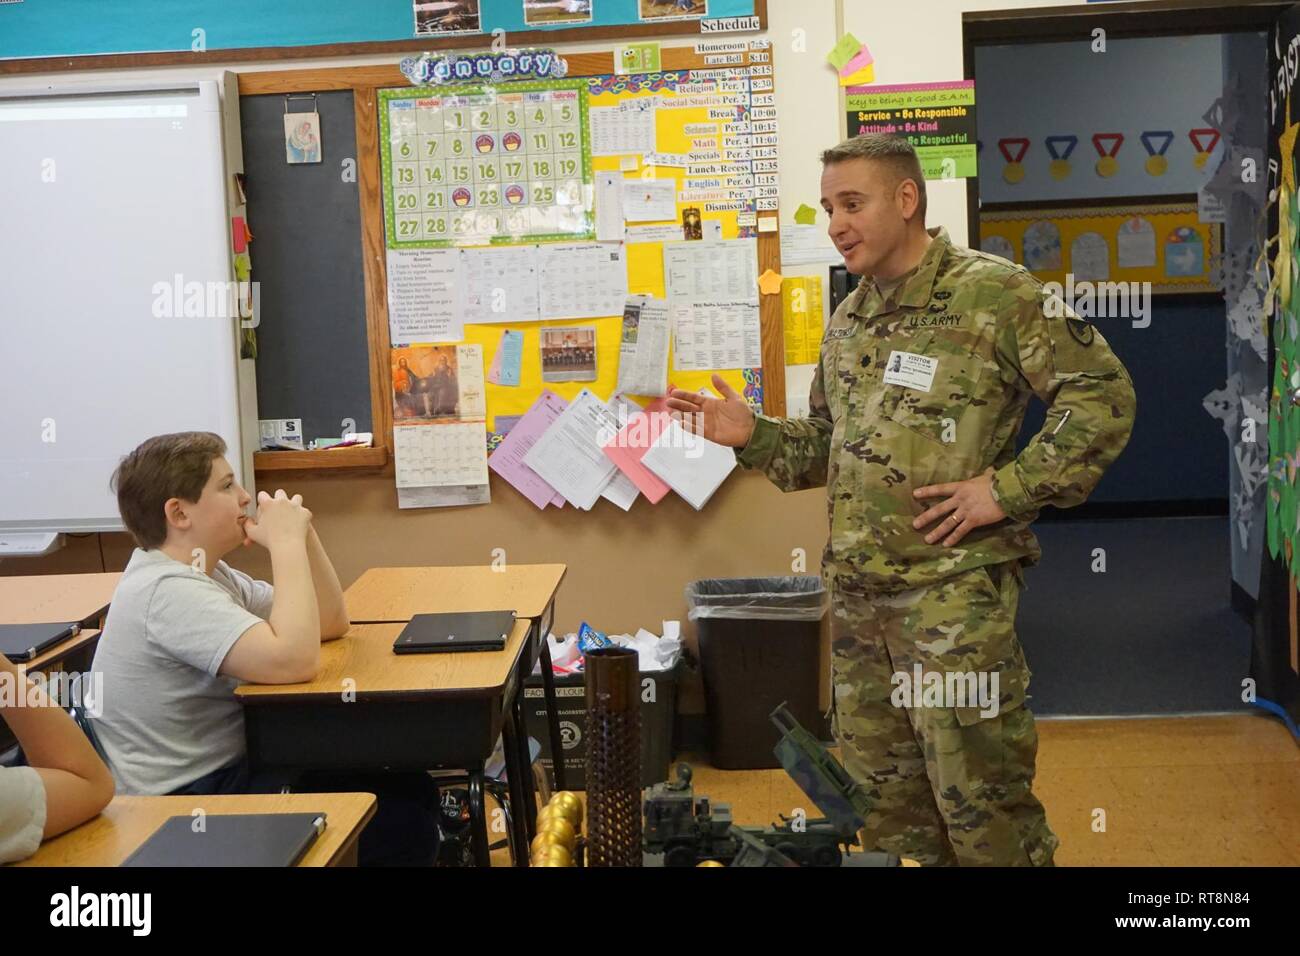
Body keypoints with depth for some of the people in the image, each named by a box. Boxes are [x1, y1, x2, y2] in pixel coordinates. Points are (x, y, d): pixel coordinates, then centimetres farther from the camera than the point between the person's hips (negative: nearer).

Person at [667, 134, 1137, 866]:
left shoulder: (994, 292, -9)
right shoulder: (848, 321, 13)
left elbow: (1103, 395, -12)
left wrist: (1008, 488, -17)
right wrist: (753, 436, 5)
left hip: (956, 587, -7)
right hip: (856, 592, 7)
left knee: (979, 793, -1)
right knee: (883, 791, 15)